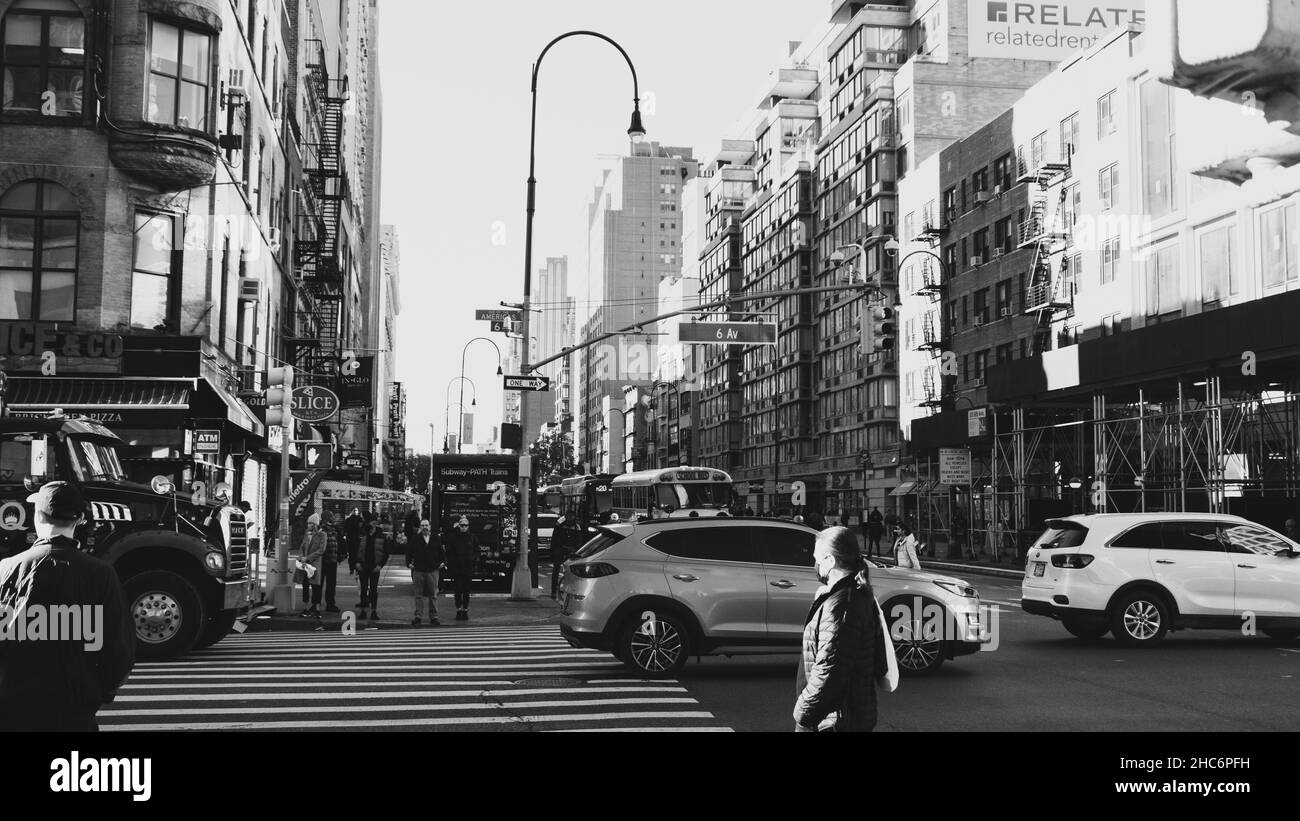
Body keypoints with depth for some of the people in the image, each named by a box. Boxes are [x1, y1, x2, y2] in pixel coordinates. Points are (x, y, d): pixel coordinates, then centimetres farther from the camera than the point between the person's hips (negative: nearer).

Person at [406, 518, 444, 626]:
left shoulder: (436, 539, 7)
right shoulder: (415, 539, 3)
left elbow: (441, 552, 14)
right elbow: (408, 551, 7)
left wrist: (443, 562, 2)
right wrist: (409, 563, -3)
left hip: (433, 570, 1)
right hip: (418, 570, -1)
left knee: (433, 595, 4)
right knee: (418, 595, 4)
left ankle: (434, 617, 9)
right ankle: (418, 616, 10)